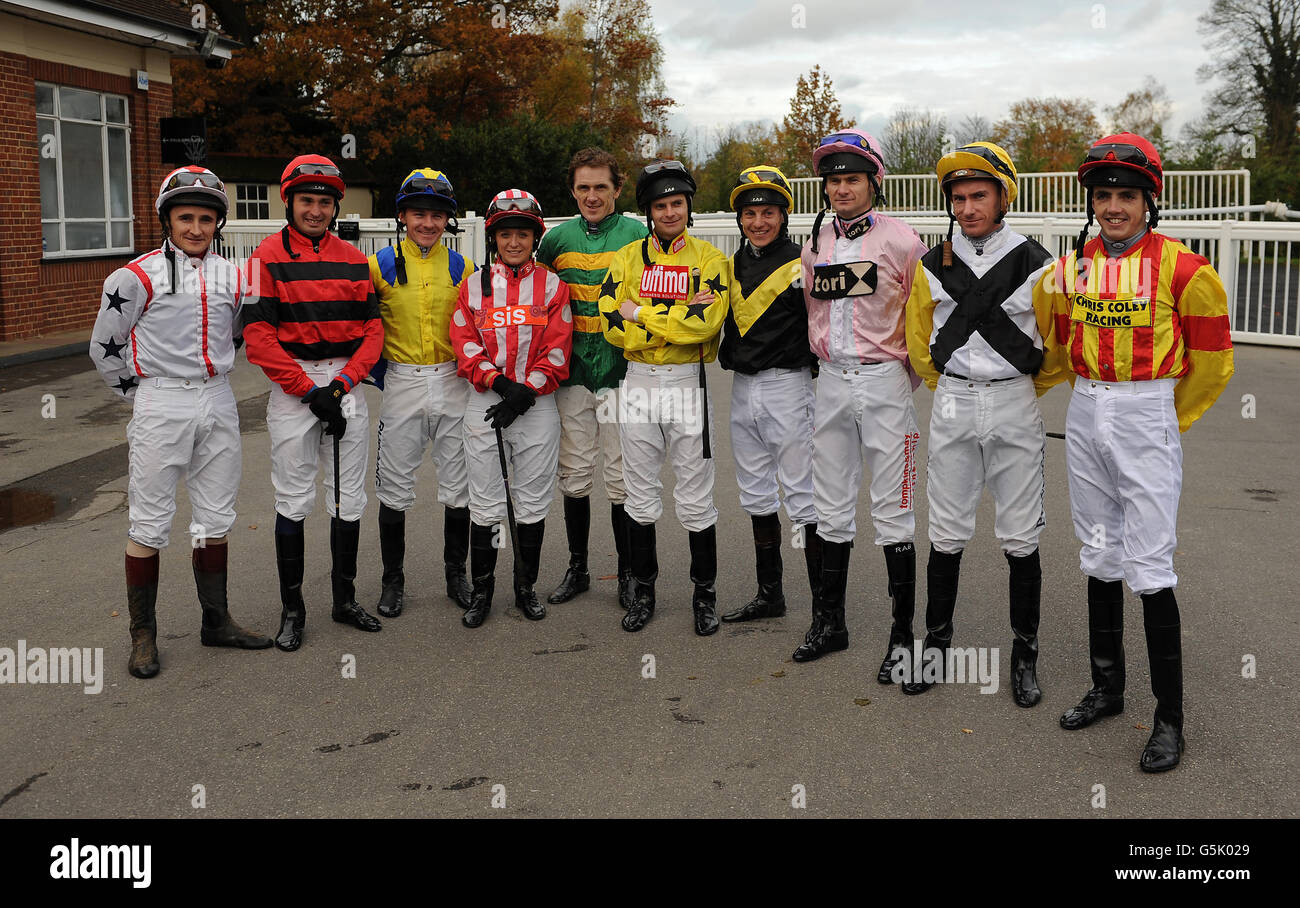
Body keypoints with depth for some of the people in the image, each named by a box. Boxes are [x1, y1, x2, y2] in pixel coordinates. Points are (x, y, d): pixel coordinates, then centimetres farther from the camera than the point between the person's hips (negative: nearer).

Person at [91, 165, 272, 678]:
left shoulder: (231, 278, 9)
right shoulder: (139, 277, -6)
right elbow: (104, 346, -1)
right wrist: (142, 398, 2)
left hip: (218, 404, 5)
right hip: (160, 406, -5)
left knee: (215, 518, 11)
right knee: (150, 523, -1)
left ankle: (216, 621, 23)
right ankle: (143, 635, 9)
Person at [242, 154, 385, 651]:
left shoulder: (354, 259, 8)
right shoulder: (269, 256, -3)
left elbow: (372, 329, 4)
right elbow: (259, 335, -10)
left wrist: (340, 385, -9)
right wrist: (309, 391, -14)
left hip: (347, 386, 4)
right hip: (291, 387, -3)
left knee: (349, 498, 9)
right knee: (294, 501, 1)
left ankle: (345, 599, 23)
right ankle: (292, 608, 13)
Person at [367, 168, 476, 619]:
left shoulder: (461, 267, 5)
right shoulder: (381, 265, -1)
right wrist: (382, 372, 0)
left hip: (453, 383, 2)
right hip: (402, 386, -1)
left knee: (459, 486, 6)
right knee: (394, 488, 3)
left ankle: (456, 575, 21)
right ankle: (393, 579, 16)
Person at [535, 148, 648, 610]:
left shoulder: (637, 236, -2)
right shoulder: (556, 239, 8)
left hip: (620, 370, -3)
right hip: (571, 372, 3)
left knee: (621, 477, 2)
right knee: (574, 475, 9)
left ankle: (628, 572, 15)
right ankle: (577, 568, 23)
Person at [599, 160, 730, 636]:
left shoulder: (708, 258, 0)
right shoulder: (628, 258, 7)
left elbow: (705, 323, -16)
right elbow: (613, 324, -7)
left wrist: (642, 312, -12)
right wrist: (677, 318, -15)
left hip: (687, 382, -2)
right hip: (639, 382, 2)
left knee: (695, 497, 3)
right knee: (640, 494, 10)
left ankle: (705, 592, 17)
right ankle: (643, 590, 23)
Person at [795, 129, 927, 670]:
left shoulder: (900, 241, -6)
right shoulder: (815, 244, 9)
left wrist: (906, 377, 0)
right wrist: (826, 358, 14)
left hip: (884, 381, -5)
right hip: (831, 381, 5)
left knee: (892, 513, -2)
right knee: (830, 508, 11)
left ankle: (903, 634, 7)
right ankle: (829, 622, 22)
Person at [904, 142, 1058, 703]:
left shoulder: (1035, 264, -4)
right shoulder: (932, 266, 3)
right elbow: (918, 340, 14)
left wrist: (1023, 393, 9)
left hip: (1015, 407, -2)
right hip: (951, 408, 2)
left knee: (1020, 537, 4)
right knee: (947, 533, 7)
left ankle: (1025, 652, 17)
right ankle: (936, 640, 21)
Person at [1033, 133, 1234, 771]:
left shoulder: (1180, 268, -9)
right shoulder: (1069, 269, 5)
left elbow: (1210, 361, -1)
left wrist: (1167, 419, 6)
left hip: (1147, 419, -5)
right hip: (1085, 417, 5)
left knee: (1148, 567, -6)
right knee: (1100, 558, 13)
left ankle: (1169, 717, 5)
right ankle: (1107, 688, 27)